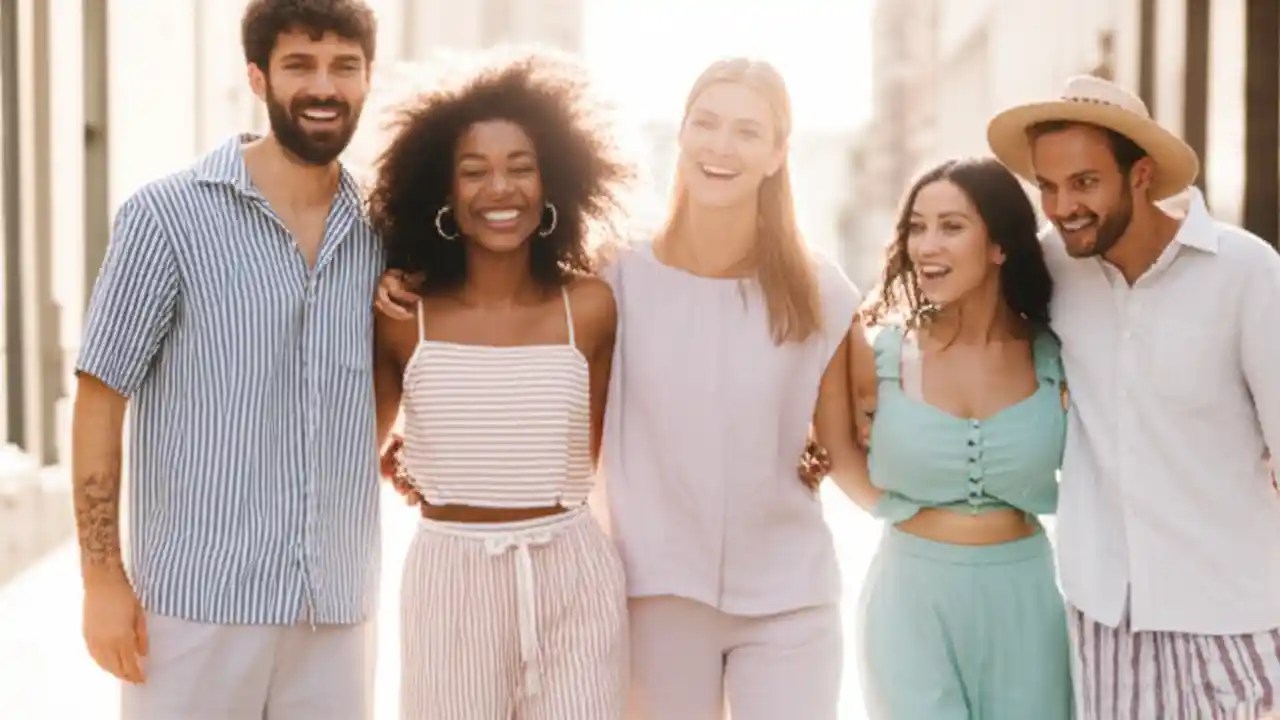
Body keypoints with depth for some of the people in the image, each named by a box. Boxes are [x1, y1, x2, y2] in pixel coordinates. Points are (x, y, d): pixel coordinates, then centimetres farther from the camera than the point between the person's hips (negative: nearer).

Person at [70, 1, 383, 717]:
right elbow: (101, 396, -5)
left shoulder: (380, 231, 6)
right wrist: (103, 577, -8)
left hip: (338, 607, 4)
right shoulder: (168, 216, -5)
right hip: (197, 600, -3)